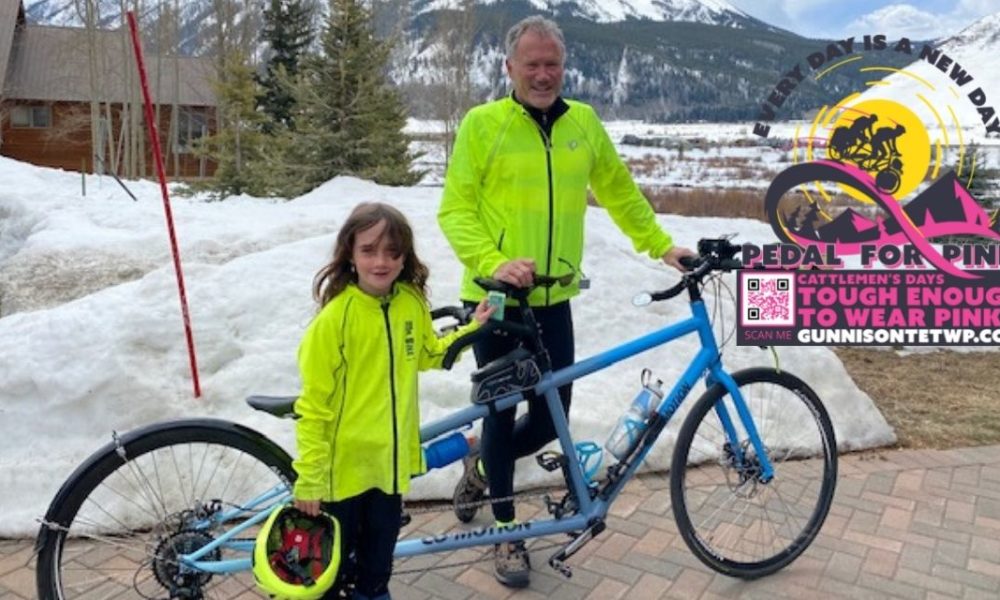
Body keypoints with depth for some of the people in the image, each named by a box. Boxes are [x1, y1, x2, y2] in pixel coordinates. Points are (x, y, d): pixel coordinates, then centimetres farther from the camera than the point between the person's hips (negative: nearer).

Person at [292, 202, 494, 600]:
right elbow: (313, 405, -17)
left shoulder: (412, 303, -5)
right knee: (333, 554, 17)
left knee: (380, 547, 25)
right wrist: (309, 478, -16)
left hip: (391, 457, 5)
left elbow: (427, 355, 16)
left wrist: (471, 329, 4)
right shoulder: (335, 317, -20)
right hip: (344, 463, -4)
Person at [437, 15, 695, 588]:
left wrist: (662, 245, 9)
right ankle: (508, 533, 28)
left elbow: (621, 192, 15)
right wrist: (493, 263, -23)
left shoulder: (584, 122, 5)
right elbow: (455, 210, -9)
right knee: (502, 413, 8)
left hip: (552, 300, 4)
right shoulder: (482, 123, -6)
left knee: (551, 417, 9)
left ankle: (482, 467, 41)